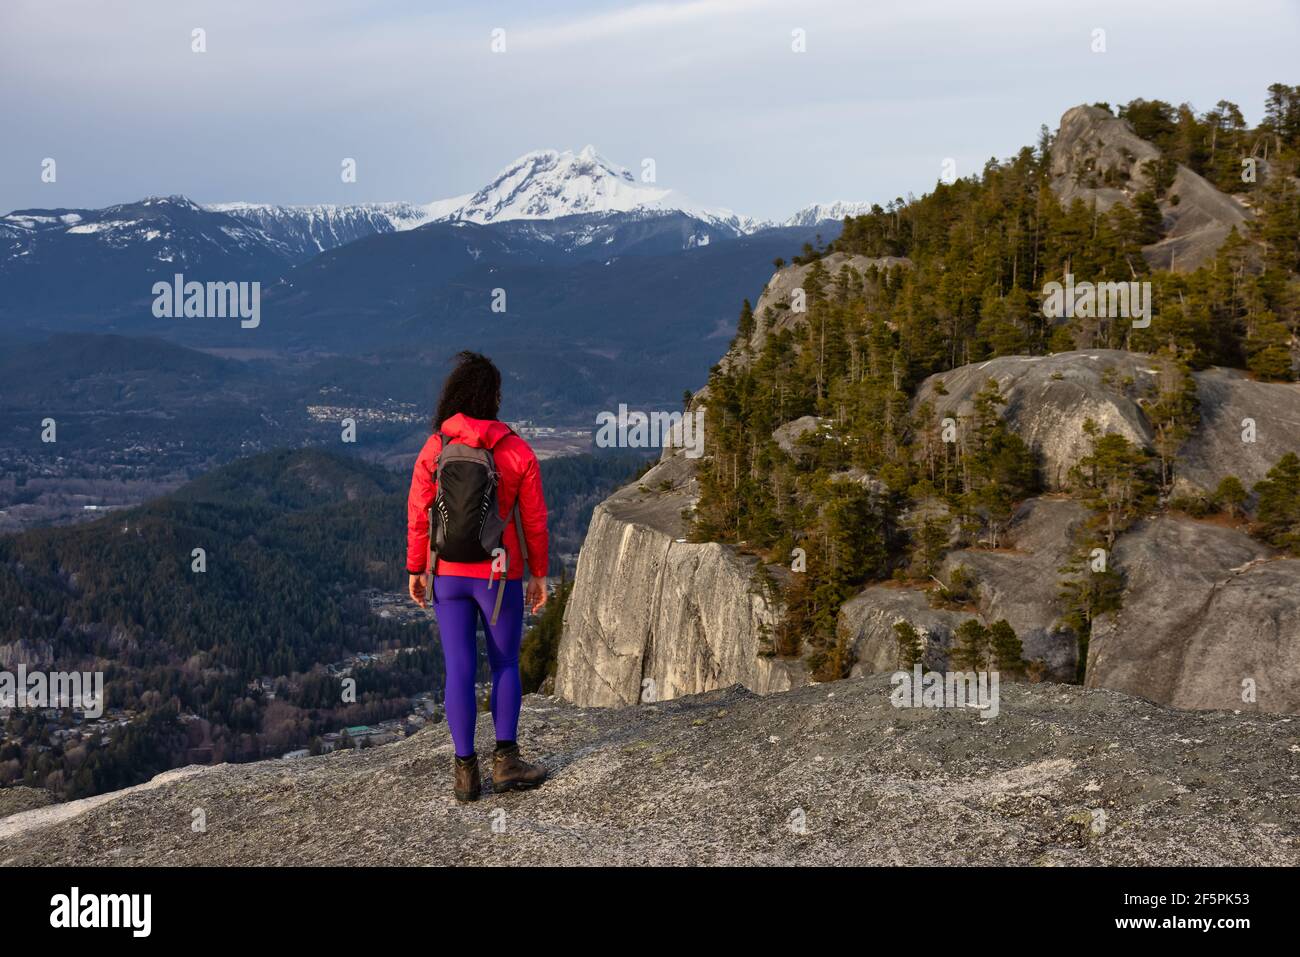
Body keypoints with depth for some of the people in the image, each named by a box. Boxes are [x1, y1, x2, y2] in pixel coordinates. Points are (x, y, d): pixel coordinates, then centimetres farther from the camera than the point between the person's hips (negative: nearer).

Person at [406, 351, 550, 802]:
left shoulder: (433, 449, -6)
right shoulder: (518, 451, -10)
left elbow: (418, 516, -4)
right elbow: (534, 519, -6)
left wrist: (415, 570, 6)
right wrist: (538, 574, 5)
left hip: (448, 574, 2)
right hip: (500, 576, -2)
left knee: (459, 670, 7)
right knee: (505, 664, 14)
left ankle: (466, 771, 7)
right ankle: (505, 760, 6)